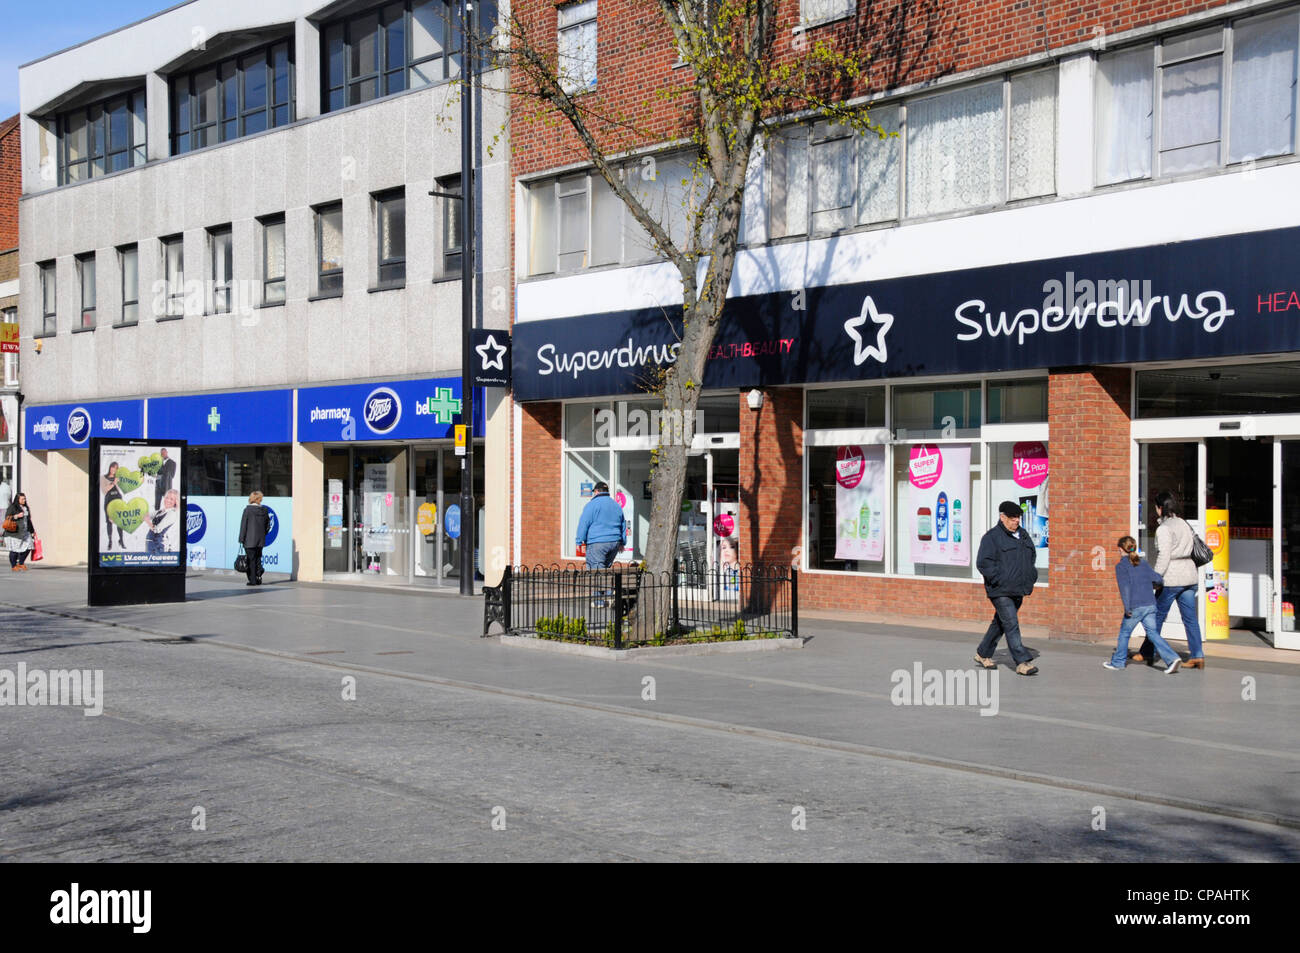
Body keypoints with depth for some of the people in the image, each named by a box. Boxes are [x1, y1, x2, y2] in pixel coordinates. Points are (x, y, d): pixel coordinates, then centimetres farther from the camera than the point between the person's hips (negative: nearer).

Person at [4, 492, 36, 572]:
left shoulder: (26, 508, 16)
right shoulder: (12, 507, -4)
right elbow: (7, 518, -8)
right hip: (14, 532, -6)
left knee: (27, 547, -2)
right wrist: (17, 516, -20)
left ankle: (21, 563, 16)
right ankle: (13, 566, 9)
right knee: (14, 550, -4)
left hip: (24, 532, 6)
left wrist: (32, 531, 22)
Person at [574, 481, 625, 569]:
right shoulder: (617, 505, 16)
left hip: (597, 543, -7)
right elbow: (623, 526, 23)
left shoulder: (592, 504, -5)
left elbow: (583, 524, -8)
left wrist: (579, 542, -4)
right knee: (606, 567, 16)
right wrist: (622, 543, 31)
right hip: (615, 542, 7)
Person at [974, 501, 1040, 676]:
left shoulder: (1023, 535, 15)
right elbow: (983, 563, -14)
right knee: (1011, 625, -11)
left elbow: (1031, 557, 28)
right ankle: (1023, 662, -12)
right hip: (1000, 591, -8)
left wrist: (1031, 577, 14)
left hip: (1018, 590, 8)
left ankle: (983, 654, 30)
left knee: (1000, 623, 16)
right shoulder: (992, 537, -9)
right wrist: (999, 580, -19)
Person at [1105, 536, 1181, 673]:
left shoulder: (1121, 566, -4)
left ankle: (1117, 662, 19)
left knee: (1124, 632, 10)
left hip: (1135, 607, -5)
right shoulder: (1144, 563, 13)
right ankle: (1172, 658, -10)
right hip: (1150, 605, 5)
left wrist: (1127, 607, -15)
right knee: (1153, 633, 5)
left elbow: (1124, 586, -14)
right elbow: (1158, 579, 9)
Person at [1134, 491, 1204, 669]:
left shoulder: (1164, 528, -12)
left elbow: (1164, 556, -18)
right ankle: (1197, 656, 2)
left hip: (1171, 579, -7)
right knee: (1190, 617, 7)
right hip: (1189, 575, 7)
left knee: (1157, 616, 5)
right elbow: (1192, 547, 13)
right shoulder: (1184, 524, 12)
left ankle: (1147, 653, 15)